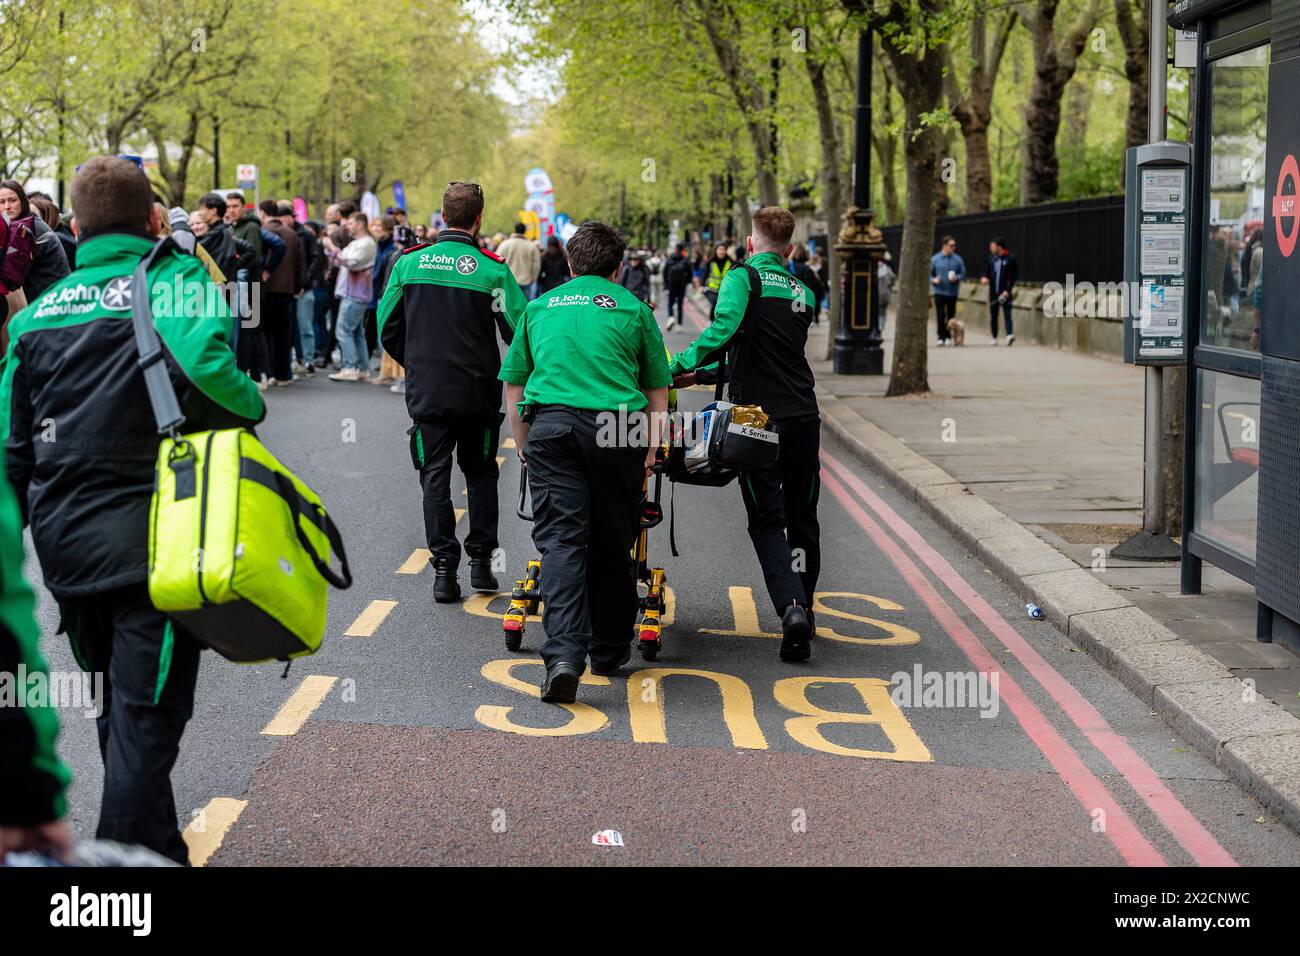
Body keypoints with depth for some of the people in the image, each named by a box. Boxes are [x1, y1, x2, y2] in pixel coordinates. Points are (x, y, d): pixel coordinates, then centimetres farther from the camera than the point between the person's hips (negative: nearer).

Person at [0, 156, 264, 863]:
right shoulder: (178, 280, -6)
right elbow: (202, 363, -29)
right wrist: (248, 408, -10)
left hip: (63, 541, 6)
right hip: (154, 540, -6)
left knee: (117, 706, 22)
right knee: (146, 716, -1)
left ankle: (158, 844, 40)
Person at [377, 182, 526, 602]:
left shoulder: (409, 263, -2)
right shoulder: (492, 269, -9)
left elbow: (387, 328, 4)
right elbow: (520, 332, -8)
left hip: (426, 392, 1)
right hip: (478, 393, -1)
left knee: (435, 476, 6)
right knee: (480, 473, 16)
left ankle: (444, 568, 1)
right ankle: (481, 561, 14)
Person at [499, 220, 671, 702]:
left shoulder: (539, 307, 21)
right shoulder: (633, 309, 16)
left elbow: (513, 388, 22)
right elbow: (657, 393, 13)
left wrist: (526, 448, 27)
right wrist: (650, 451, 15)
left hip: (550, 424, 1)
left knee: (560, 540, -5)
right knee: (611, 545, 11)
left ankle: (563, 654, -21)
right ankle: (609, 651, 22)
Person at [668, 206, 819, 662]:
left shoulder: (743, 277, -1)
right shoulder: (804, 294, 17)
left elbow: (726, 326, -21)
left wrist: (679, 366, -17)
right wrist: (705, 373, 21)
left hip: (760, 416, -4)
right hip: (804, 417, 4)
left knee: (767, 521, -1)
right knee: (802, 517, 16)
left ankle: (791, 606, -20)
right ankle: (804, 608, 24)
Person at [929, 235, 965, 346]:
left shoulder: (957, 259, 1)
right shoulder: (934, 259, -2)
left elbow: (963, 273, 7)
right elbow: (929, 274, 5)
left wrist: (957, 278, -14)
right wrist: (933, 280, -15)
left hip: (952, 292, 2)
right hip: (939, 292, -1)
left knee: (951, 315, 6)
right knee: (940, 316, -6)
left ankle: (948, 337, 17)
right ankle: (941, 337, -1)